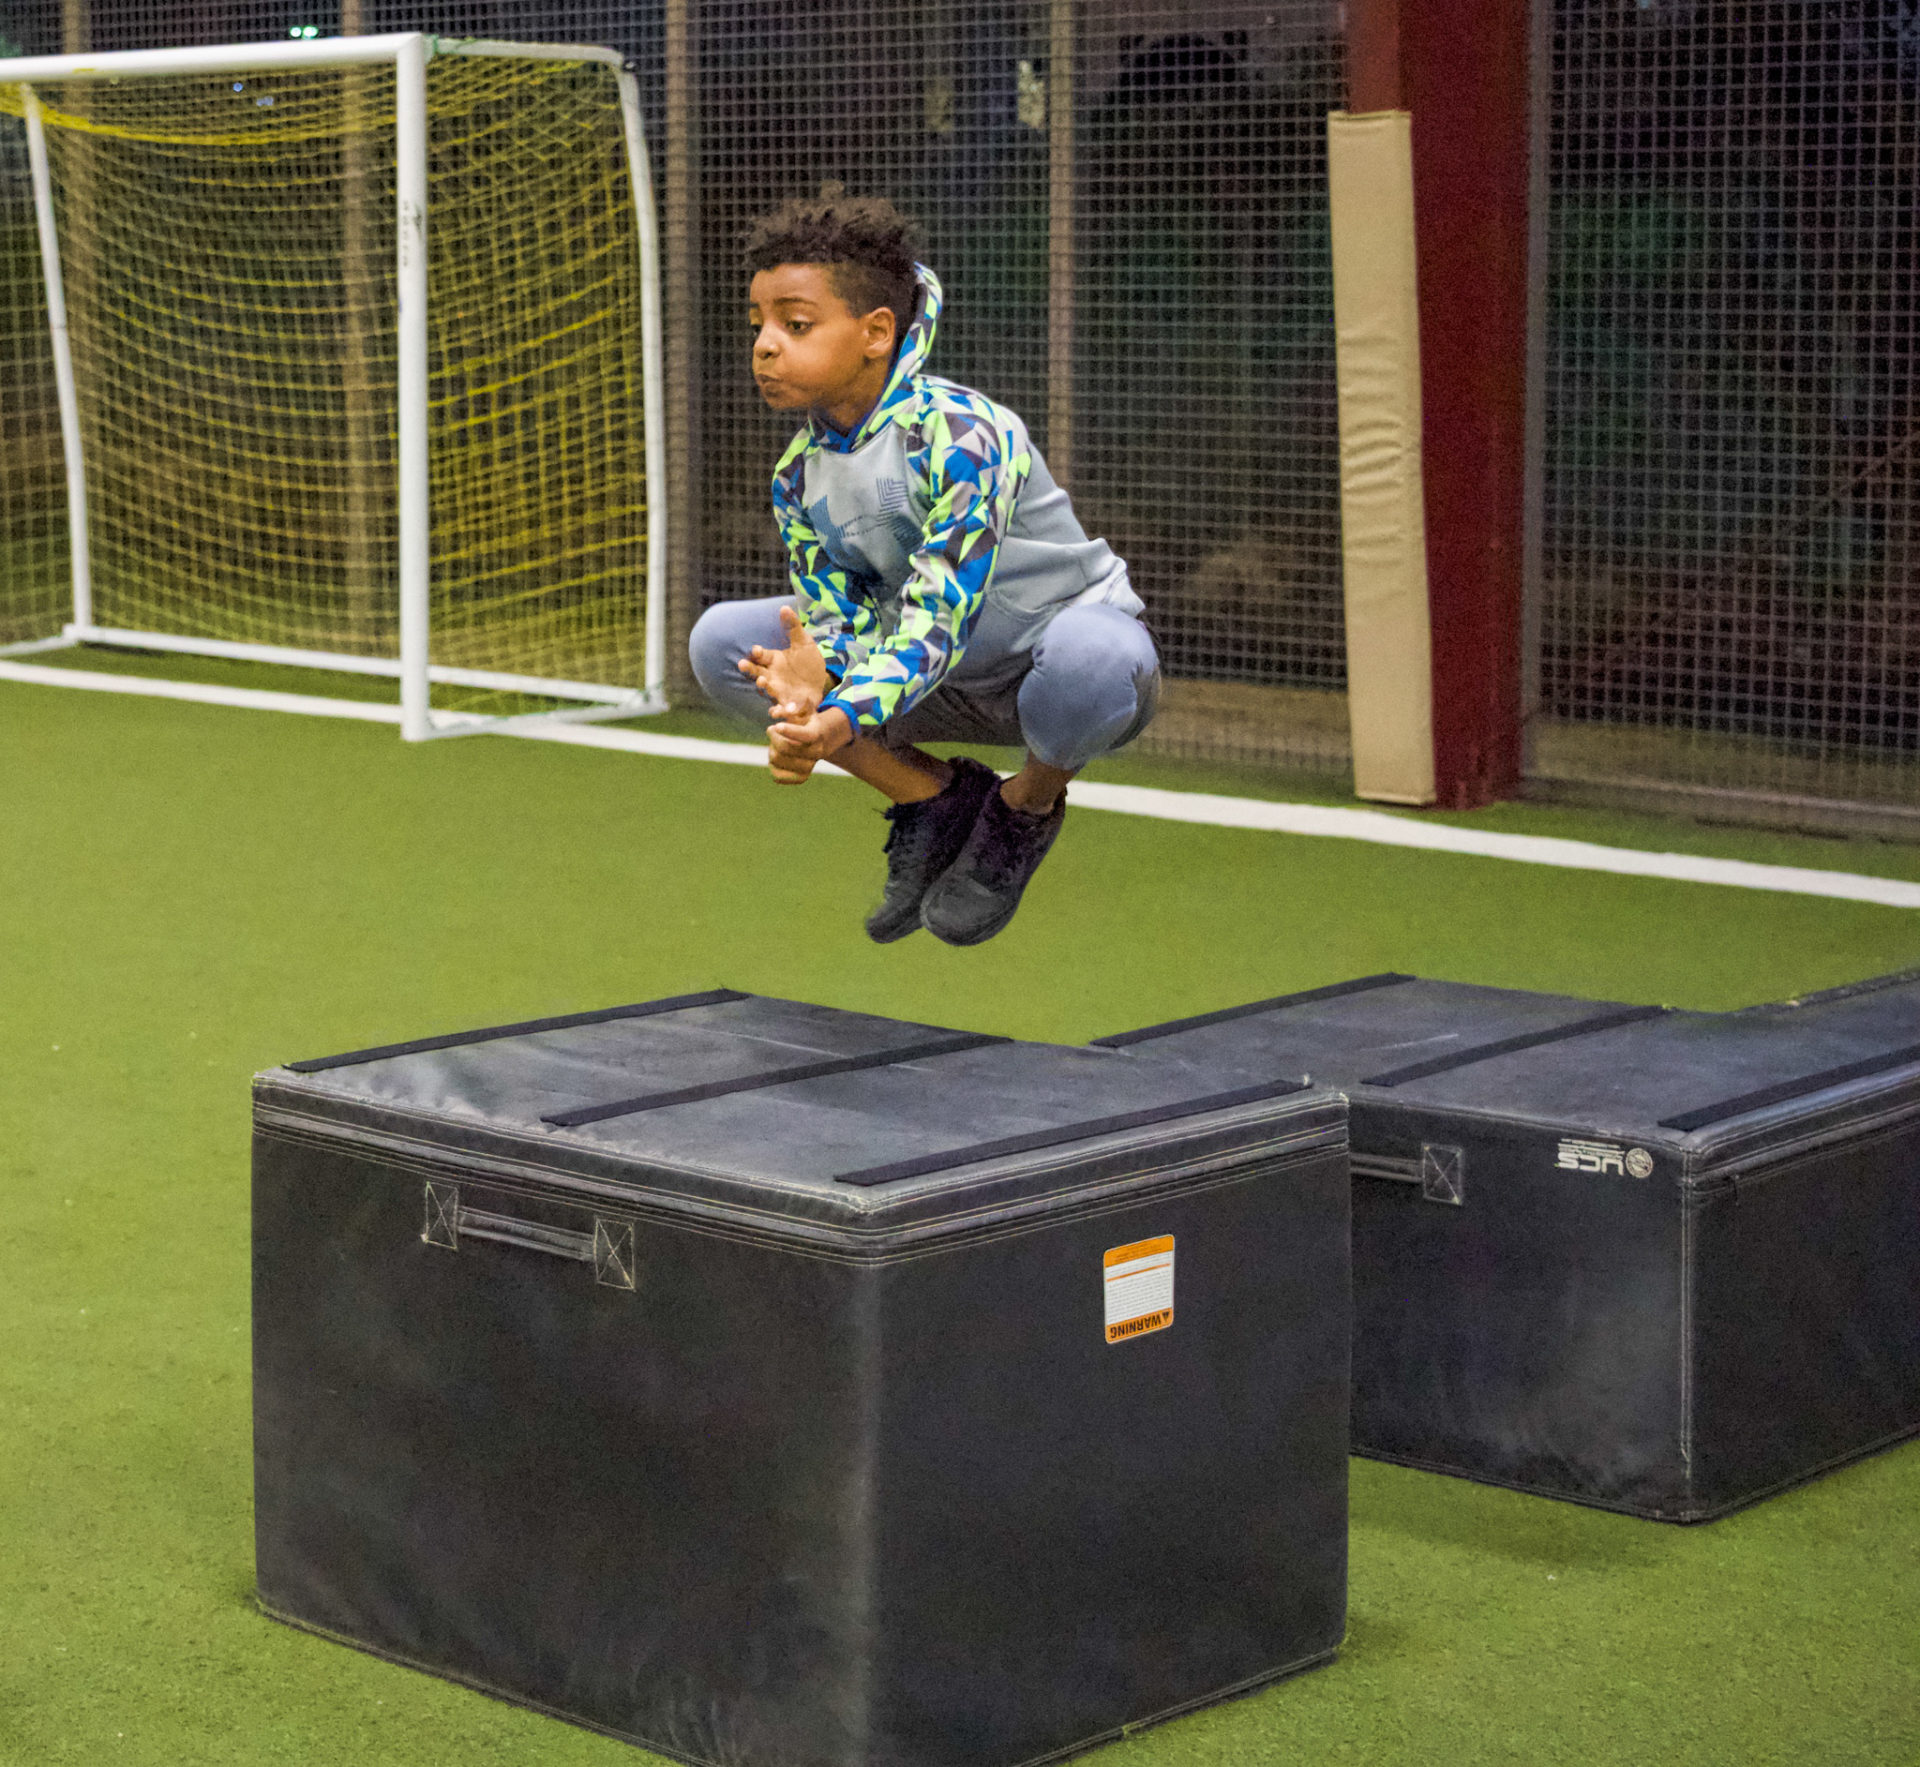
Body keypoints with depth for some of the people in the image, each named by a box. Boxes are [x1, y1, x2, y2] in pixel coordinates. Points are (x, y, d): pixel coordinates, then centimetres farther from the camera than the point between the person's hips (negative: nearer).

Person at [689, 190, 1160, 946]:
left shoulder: (959, 434, -27)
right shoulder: (800, 476, -4)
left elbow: (940, 612, -33)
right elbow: (840, 618, -9)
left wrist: (845, 719, -48)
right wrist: (818, 676, -34)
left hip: (1064, 654, -6)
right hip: (948, 685, 6)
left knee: (1091, 652, -44)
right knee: (721, 642, -8)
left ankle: (1029, 805, -6)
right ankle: (937, 798, 3)